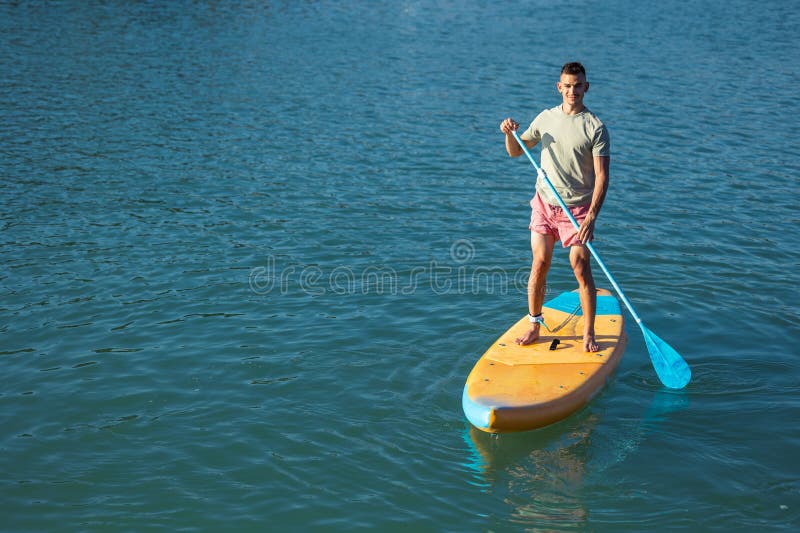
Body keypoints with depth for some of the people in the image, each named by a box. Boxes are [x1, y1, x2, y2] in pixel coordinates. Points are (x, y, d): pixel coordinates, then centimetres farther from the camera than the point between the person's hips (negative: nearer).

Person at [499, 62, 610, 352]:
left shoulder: (596, 128, -8)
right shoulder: (546, 118, 6)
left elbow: (602, 176, -14)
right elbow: (516, 152, 17)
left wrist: (592, 216, -24)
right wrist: (510, 133, -6)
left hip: (578, 208, -3)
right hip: (544, 203, 3)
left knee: (581, 267, -7)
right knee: (539, 265, 2)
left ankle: (588, 334, 4)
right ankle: (534, 325, 16)